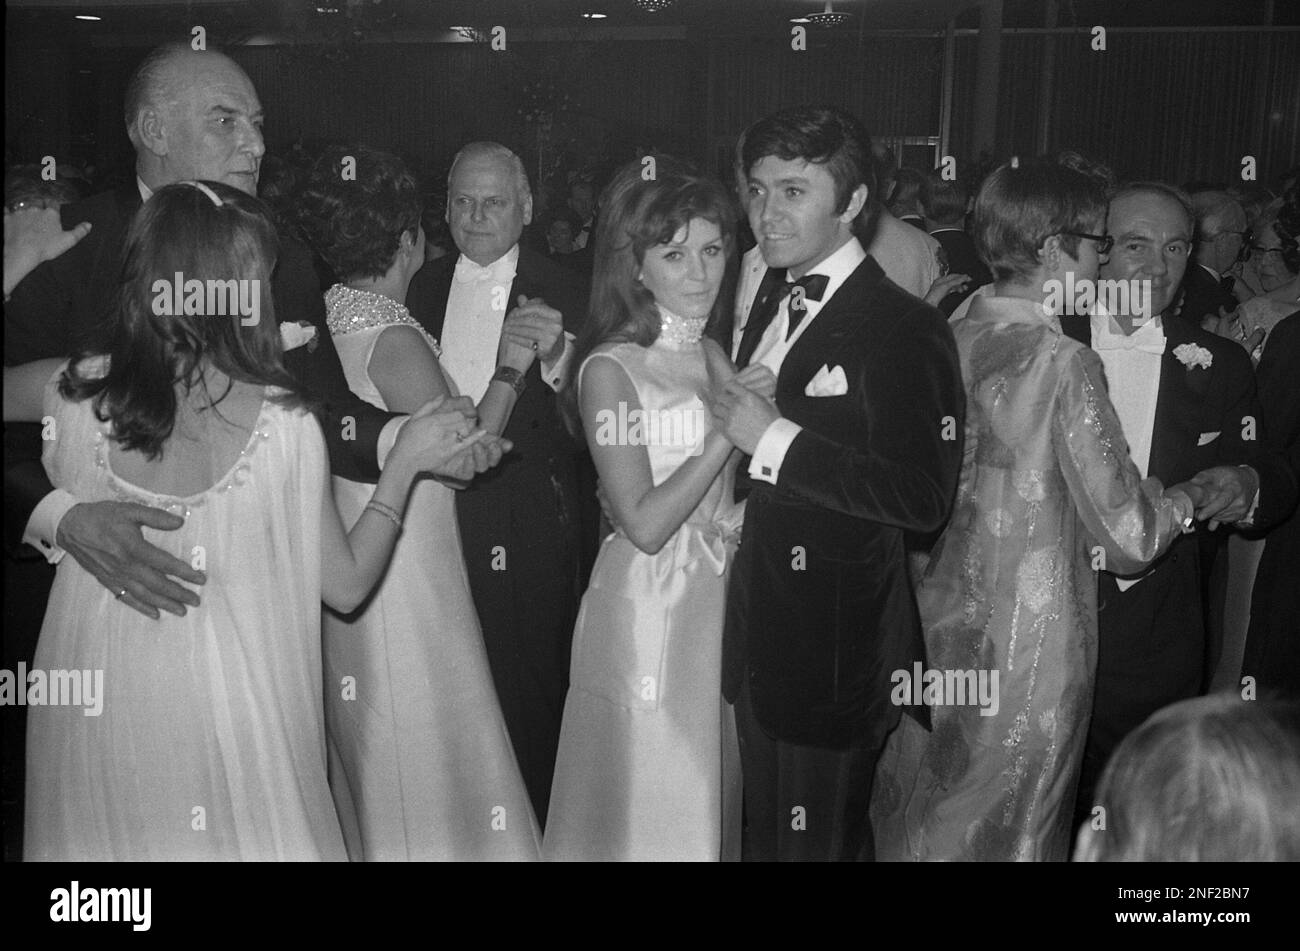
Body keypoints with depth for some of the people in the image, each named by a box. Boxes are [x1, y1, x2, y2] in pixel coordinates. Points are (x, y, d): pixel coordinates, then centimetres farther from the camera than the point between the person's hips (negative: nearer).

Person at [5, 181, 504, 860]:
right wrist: (404, 466, -5)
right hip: (231, 710, -2)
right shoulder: (284, 426, -20)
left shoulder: (73, 394, -15)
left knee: (107, 830, 26)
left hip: (92, 707, 2)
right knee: (246, 834, 22)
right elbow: (346, 586, -10)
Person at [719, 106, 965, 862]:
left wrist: (776, 441, -24)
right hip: (760, 637, 8)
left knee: (820, 840, 10)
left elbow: (924, 499, -26)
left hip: (837, 650, -8)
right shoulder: (770, 301, 9)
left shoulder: (903, 330, -17)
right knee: (763, 834, 23)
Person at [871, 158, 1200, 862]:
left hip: (937, 626, 6)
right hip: (1026, 648, -6)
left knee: (914, 819, 20)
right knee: (1003, 829, 12)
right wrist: (1188, 494, 5)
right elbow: (1128, 536, -16)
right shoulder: (1064, 364, -18)